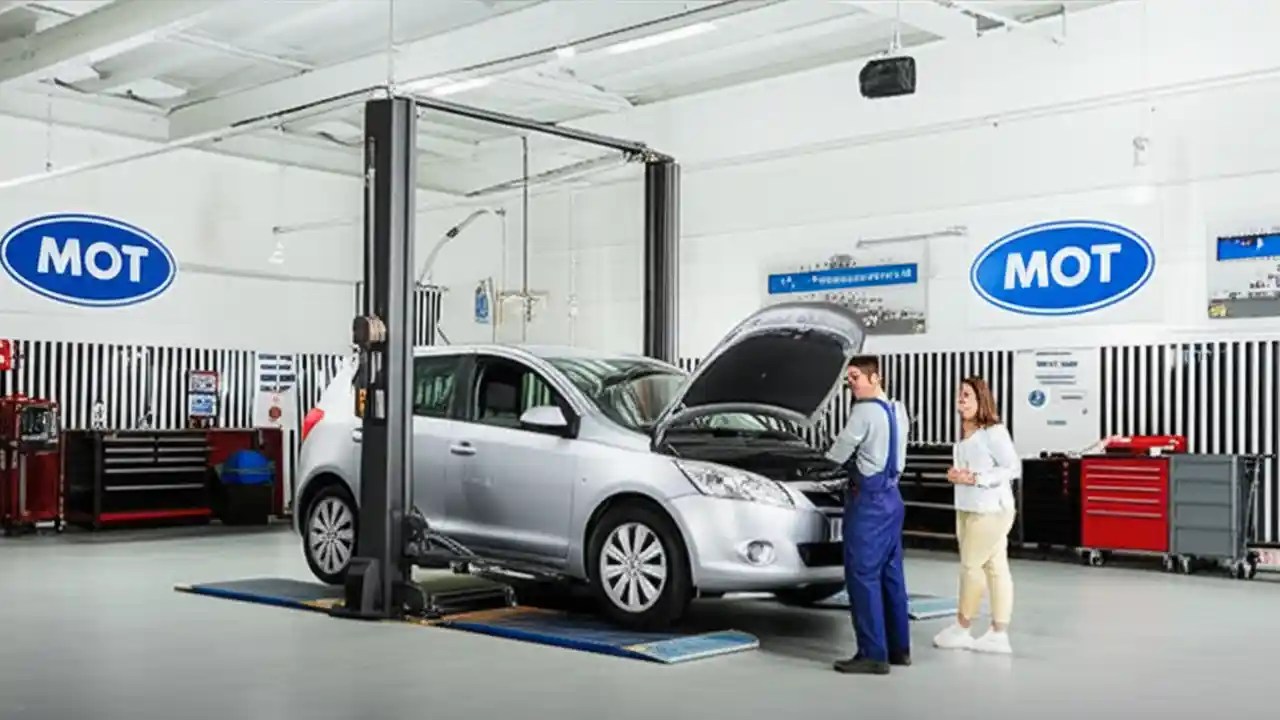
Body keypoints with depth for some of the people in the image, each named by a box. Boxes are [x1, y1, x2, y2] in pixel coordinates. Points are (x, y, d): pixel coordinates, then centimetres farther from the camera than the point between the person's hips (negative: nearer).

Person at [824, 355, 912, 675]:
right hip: (892, 497, 9)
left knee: (863, 576, -6)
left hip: (868, 501, -9)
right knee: (891, 574, 13)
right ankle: (898, 648, 18)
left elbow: (837, 455, -9)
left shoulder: (864, 411, -15)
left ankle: (873, 654, -6)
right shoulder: (898, 410, 12)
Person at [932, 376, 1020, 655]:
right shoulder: (964, 435, 11)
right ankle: (999, 634, 9)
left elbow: (1014, 468, -16)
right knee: (995, 568, 8)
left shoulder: (994, 432, -15)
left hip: (991, 511, -8)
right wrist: (955, 474, 2)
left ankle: (961, 629, 13)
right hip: (967, 510, 8)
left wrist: (974, 478, -18)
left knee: (971, 565, 0)